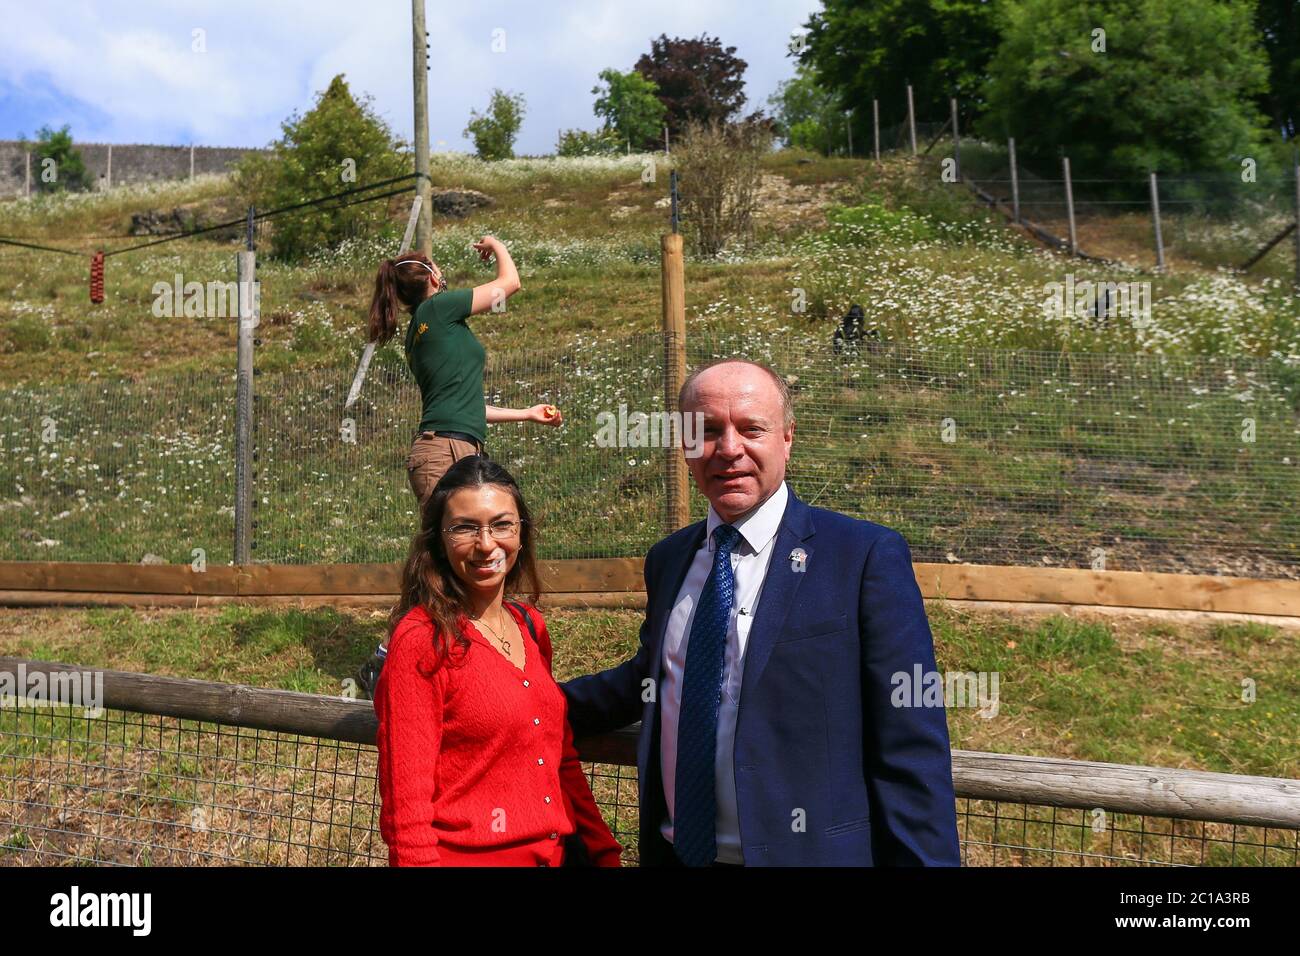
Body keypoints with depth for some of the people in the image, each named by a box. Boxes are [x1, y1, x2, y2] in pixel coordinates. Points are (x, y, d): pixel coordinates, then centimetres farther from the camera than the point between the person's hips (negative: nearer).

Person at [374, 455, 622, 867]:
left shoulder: (531, 627, 2)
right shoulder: (420, 640, -18)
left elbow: (560, 756, 8)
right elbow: (406, 801, -17)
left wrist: (604, 850, 4)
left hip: (557, 851, 6)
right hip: (466, 855, -6)